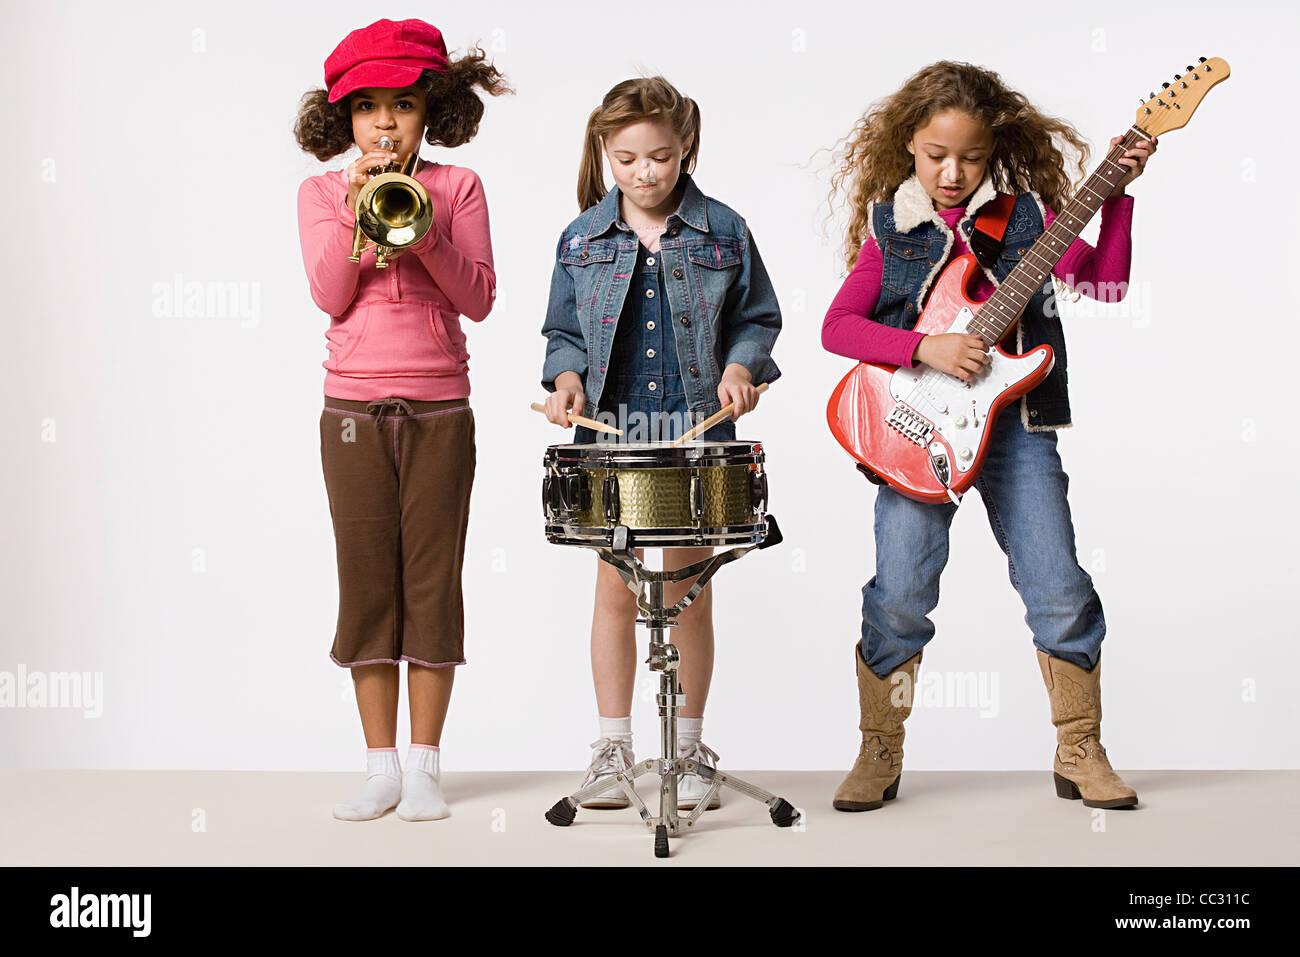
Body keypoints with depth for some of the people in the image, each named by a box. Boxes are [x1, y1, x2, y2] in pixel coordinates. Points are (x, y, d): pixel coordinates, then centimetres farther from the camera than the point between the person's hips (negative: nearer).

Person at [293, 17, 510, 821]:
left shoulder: (457, 188, 5)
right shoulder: (322, 192, 7)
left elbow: (478, 298, -3)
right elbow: (330, 296, -4)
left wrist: (423, 236, -16)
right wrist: (358, 209, -12)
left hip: (438, 410, -1)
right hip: (353, 411, 1)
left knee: (433, 580, 1)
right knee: (367, 580, 3)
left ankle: (425, 764, 10)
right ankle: (381, 765, 12)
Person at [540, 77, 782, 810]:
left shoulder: (723, 232, 2)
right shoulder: (582, 240, 5)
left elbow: (757, 317, 8)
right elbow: (566, 331, 11)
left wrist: (741, 366, -10)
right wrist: (568, 379, -7)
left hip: (697, 429, -1)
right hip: (612, 432, 1)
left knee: (689, 590, 5)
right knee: (617, 586, 4)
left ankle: (688, 746, 18)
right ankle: (613, 747, 15)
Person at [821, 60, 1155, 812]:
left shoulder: (1026, 208, 6)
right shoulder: (889, 226, 4)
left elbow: (1103, 279, 1)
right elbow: (837, 326, -1)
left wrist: (1119, 192, -8)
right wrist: (924, 347, -14)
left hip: (1014, 418, 1)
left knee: (1059, 587, -2)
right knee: (900, 594, -5)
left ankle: (1080, 754, 15)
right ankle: (880, 755, 13)